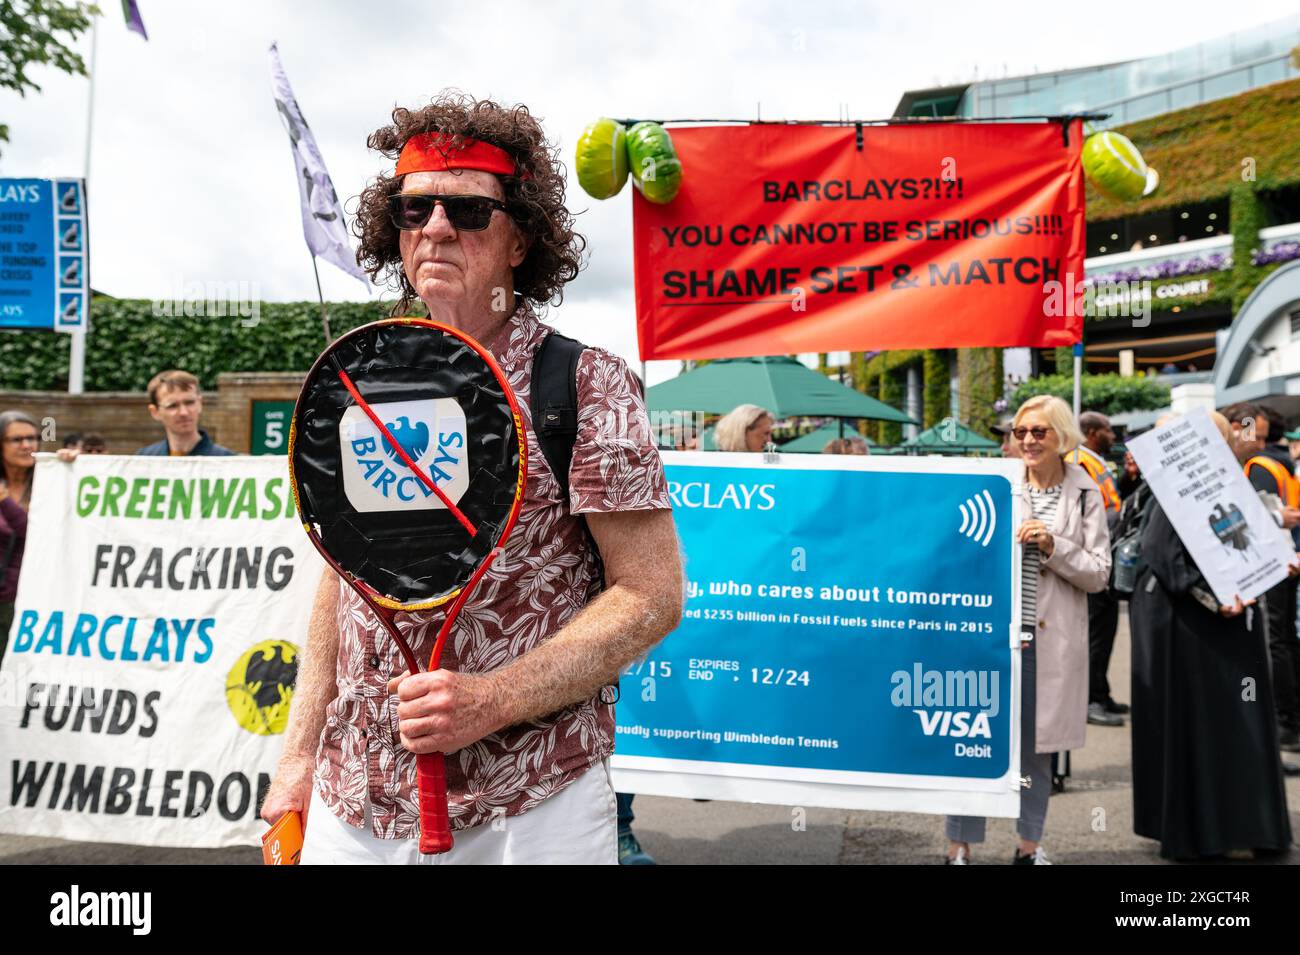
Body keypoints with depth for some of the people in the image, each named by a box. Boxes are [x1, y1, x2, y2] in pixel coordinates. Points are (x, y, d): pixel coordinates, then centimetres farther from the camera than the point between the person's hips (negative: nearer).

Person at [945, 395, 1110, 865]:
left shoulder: (1085, 494, 2)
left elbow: (1099, 574, 0)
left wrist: (1053, 546, -13)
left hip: (1048, 639, 0)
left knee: (1037, 744, 12)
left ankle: (1029, 843, 28)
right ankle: (960, 844, 14)